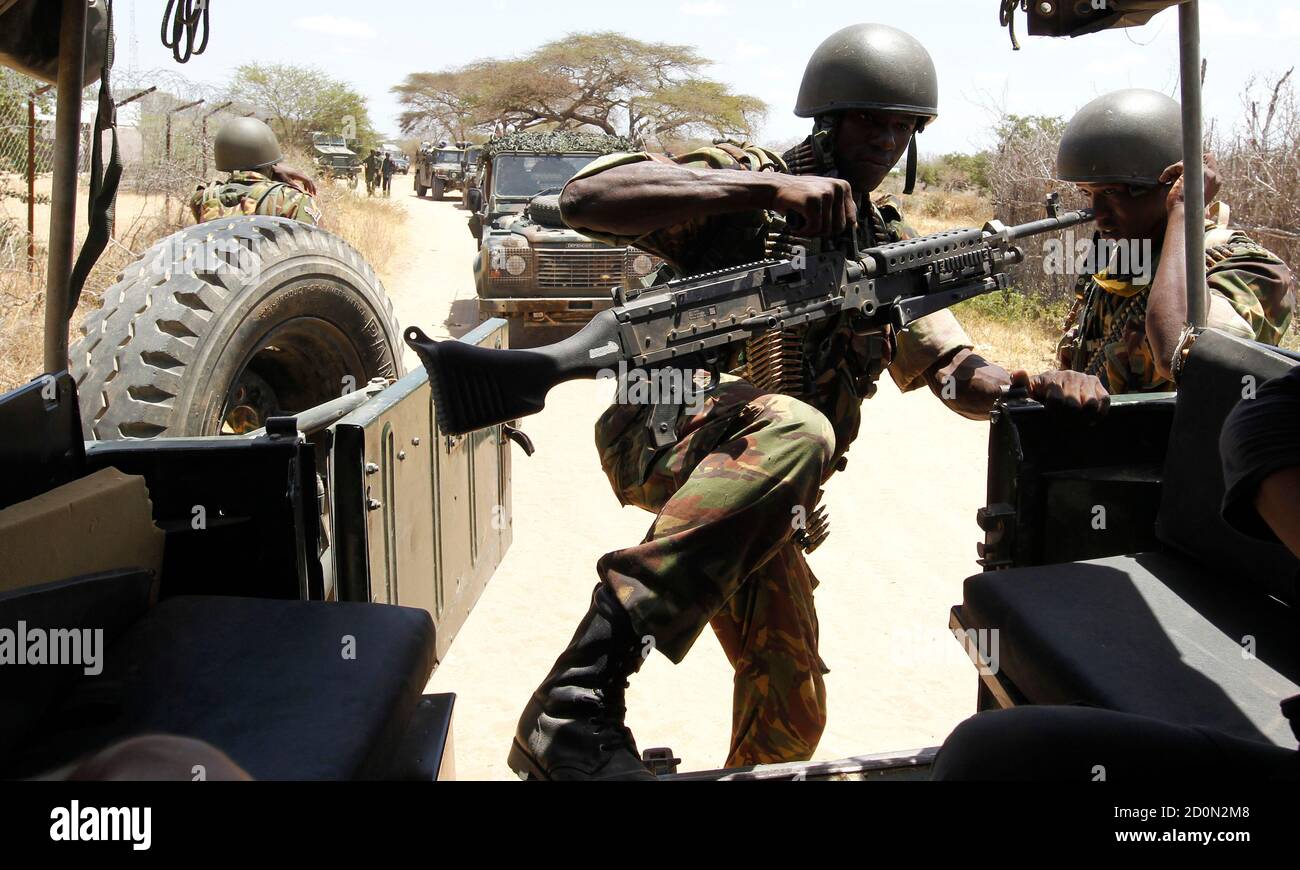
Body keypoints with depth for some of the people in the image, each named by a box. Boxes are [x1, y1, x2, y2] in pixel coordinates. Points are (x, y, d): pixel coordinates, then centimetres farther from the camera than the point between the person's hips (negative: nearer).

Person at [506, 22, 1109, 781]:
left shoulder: (890, 248, 12)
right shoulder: (746, 180, -6)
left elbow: (957, 375, 7)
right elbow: (586, 198, -22)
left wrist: (1034, 385, -17)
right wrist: (767, 188, -29)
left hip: (757, 506, 7)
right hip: (664, 439, -6)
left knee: (790, 715, 6)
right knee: (794, 430, -38)